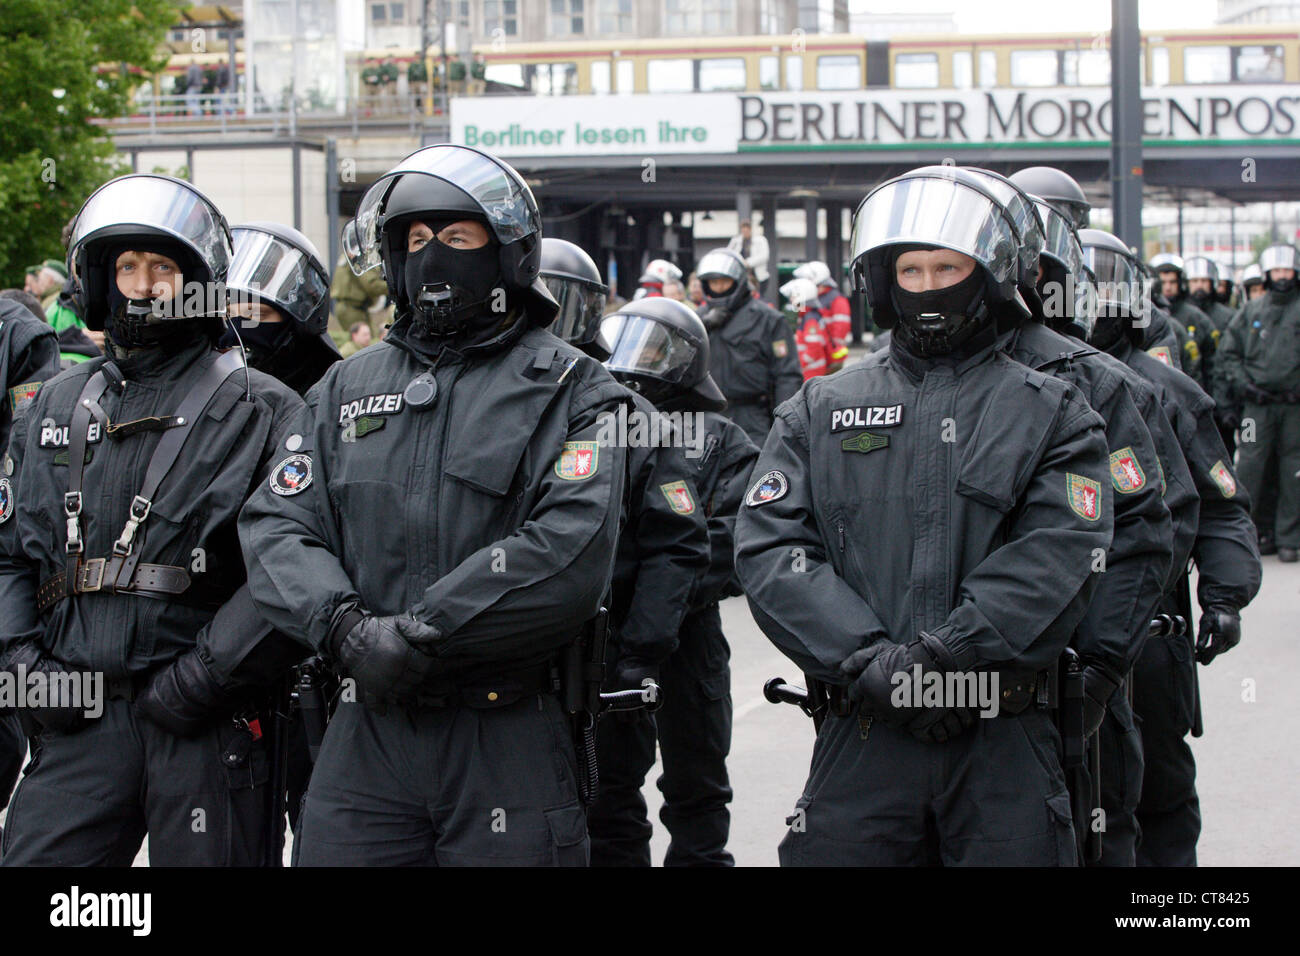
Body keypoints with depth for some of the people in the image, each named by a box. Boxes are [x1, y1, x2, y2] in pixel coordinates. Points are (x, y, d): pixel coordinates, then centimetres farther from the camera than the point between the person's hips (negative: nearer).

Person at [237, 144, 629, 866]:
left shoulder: (568, 391, 1)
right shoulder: (347, 388, 15)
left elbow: (570, 554, -15)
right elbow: (274, 525, 5)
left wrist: (419, 637, -19)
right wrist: (344, 625, -15)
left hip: (508, 738, -3)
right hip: (366, 729, 3)